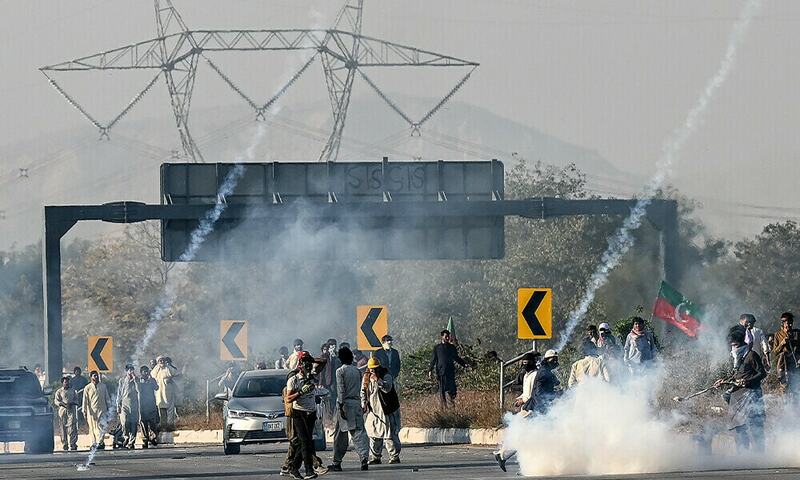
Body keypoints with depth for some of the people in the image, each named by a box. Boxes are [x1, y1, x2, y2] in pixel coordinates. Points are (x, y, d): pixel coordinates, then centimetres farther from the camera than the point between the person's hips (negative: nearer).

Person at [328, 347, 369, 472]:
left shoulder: (340, 371, -6)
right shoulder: (357, 371, 9)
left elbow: (341, 390, -12)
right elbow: (359, 389, 13)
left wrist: (341, 407, -14)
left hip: (345, 404, -4)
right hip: (357, 402, 4)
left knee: (340, 434, 4)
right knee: (359, 431, -3)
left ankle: (337, 462, 10)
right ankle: (364, 456, -23)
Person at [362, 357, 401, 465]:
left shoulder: (386, 376, -10)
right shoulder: (366, 378, 8)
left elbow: (387, 388, -26)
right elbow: (363, 392, 17)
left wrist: (378, 380, -36)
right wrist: (364, 404, 4)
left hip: (387, 410, -6)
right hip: (373, 411, 6)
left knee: (390, 435, -7)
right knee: (374, 435, 8)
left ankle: (394, 457, -1)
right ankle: (375, 457, 16)